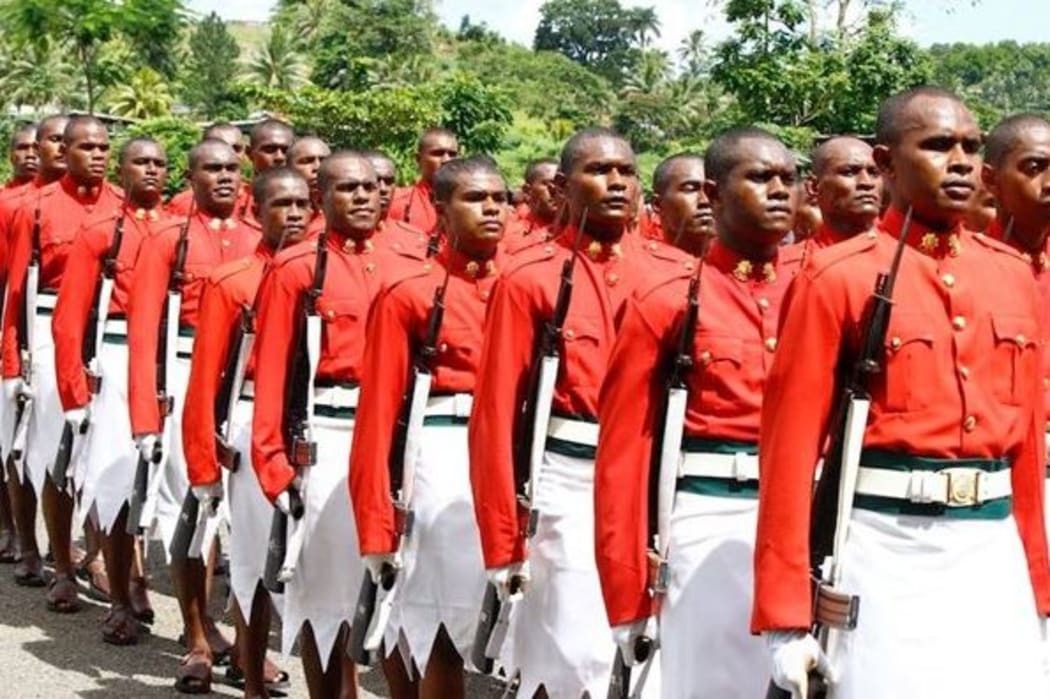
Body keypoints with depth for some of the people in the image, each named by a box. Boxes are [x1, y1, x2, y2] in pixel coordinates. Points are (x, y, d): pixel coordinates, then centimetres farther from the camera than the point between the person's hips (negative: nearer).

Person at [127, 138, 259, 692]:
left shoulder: (260, 243, 9)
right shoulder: (167, 243, 1)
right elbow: (144, 333, -3)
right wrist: (145, 416, -10)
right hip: (187, 380, -2)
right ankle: (198, 641, 13)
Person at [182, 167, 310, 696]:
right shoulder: (230, 282, -4)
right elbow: (205, 378, -5)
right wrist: (204, 464, -8)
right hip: (256, 430, -3)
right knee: (258, 560, 4)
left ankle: (246, 656, 27)